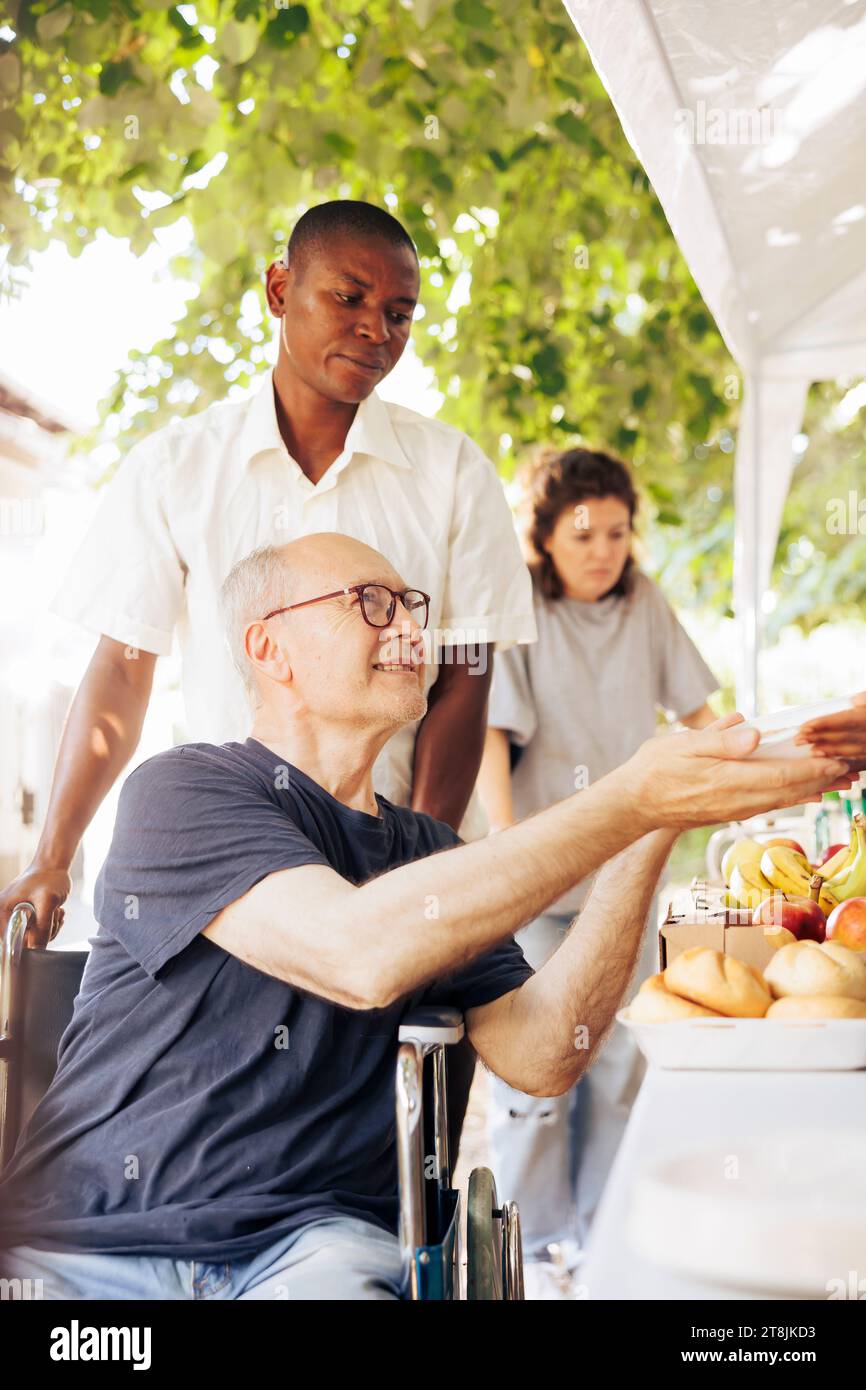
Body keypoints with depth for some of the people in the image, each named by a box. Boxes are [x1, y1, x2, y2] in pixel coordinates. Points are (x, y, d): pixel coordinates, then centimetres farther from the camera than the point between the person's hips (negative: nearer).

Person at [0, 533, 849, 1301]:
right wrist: (630, 802, -19)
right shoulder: (178, 792, -4)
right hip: (96, 1242, -3)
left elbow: (536, 1057, 1)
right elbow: (363, 953, -21)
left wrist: (652, 837, -7)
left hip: (316, 1241, 3)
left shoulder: (430, 855, 16)